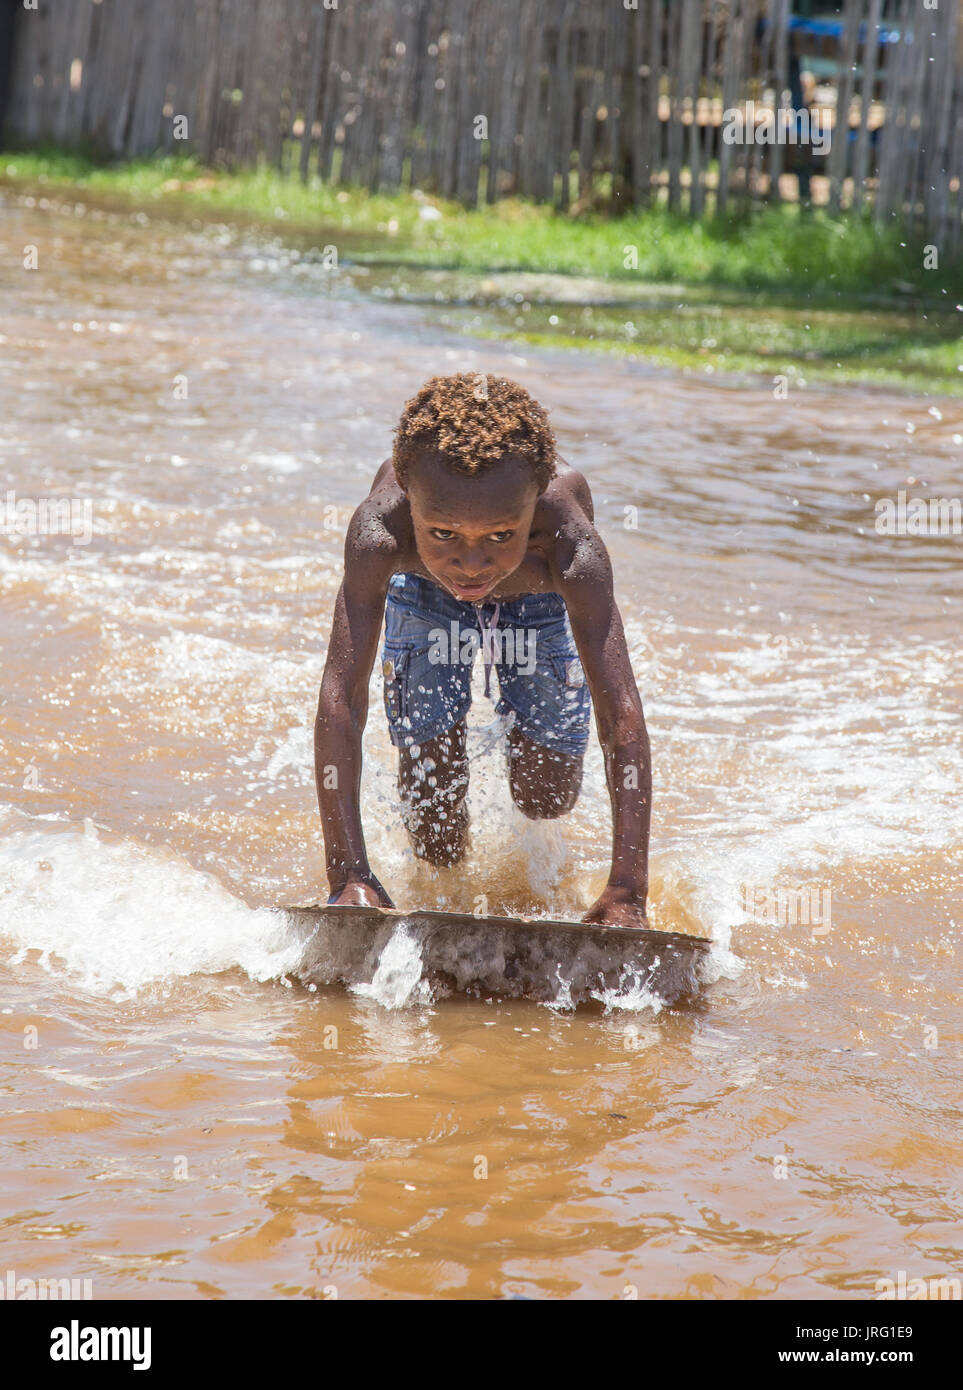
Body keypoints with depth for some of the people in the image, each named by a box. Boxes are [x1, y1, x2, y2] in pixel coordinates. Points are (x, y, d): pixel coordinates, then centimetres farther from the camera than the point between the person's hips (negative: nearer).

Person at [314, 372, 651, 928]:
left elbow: (622, 712, -47)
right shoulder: (381, 527, -45)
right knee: (432, 798, -2)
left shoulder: (569, 544, -46)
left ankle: (515, 733, 38)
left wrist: (627, 892, -55)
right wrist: (349, 878, -53)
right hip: (424, 603, 0)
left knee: (546, 800, 4)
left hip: (541, 607, 0)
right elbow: (341, 698, -46)